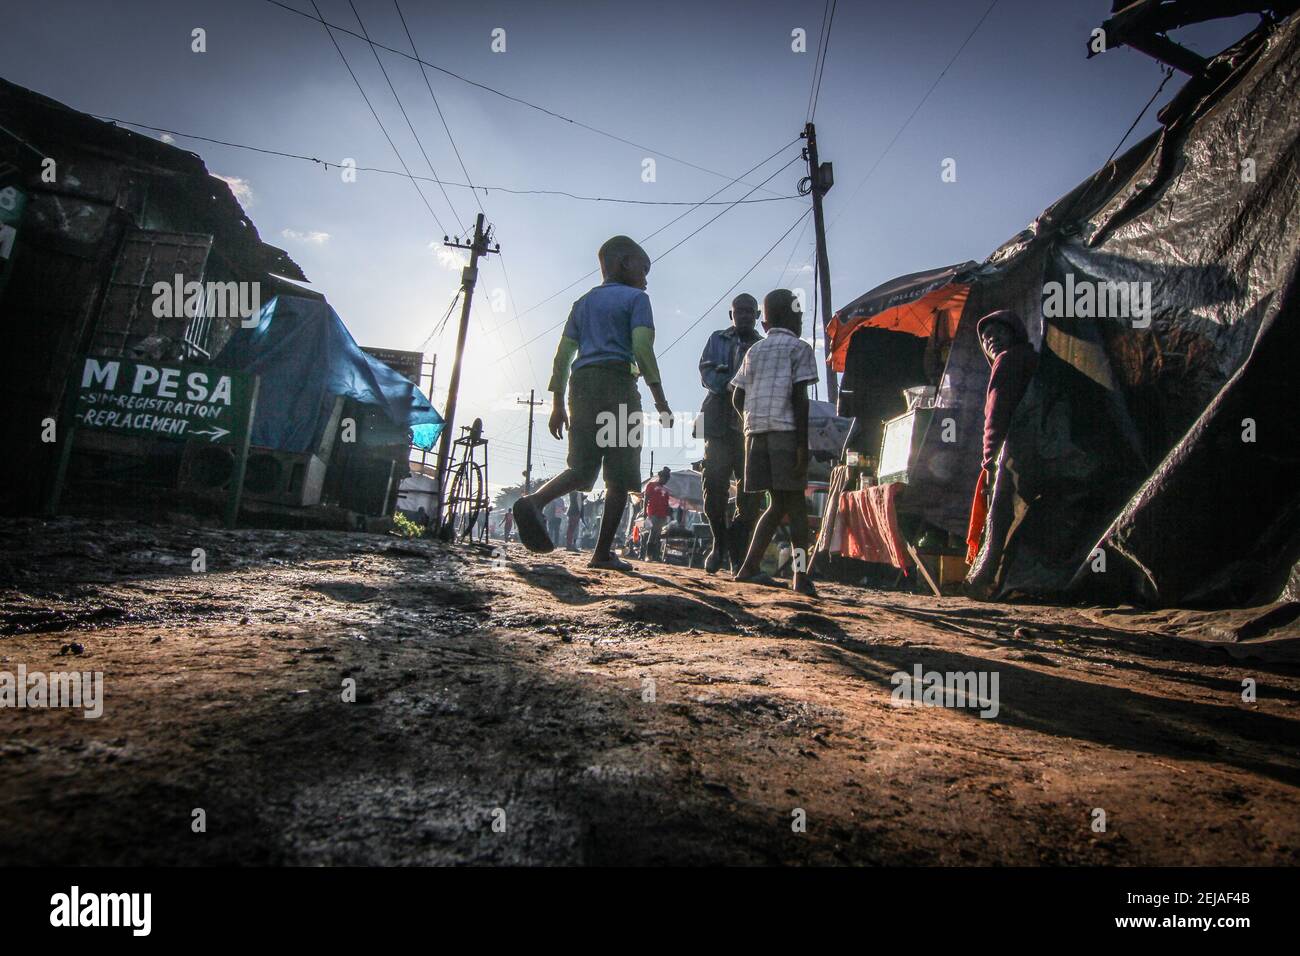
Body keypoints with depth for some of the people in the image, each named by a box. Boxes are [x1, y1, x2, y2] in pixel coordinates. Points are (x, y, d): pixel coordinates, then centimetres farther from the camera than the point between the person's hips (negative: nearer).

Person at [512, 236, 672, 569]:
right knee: (620, 476, 0)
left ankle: (534, 501, -25)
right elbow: (642, 347, -11)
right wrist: (659, 396, -10)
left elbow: (563, 354, 15)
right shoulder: (636, 298, 5)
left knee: (581, 469, 3)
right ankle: (602, 553, -2)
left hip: (581, 383, 6)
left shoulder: (584, 302, 22)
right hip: (617, 382, -5)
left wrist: (557, 404, 15)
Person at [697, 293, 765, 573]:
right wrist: (734, 386, -16)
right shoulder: (718, 340, 17)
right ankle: (719, 543, 11)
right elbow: (707, 374, 2)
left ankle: (737, 551, 2)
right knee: (715, 485, -8)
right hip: (720, 423, -1)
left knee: (752, 490, -7)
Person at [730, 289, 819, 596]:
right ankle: (801, 577, -6)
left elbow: (738, 397, 13)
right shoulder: (799, 348, 3)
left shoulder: (753, 351, 19)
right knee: (795, 504, -2)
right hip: (786, 431, -5)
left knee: (778, 503, 11)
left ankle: (749, 566, 2)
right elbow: (799, 396, -7)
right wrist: (803, 443, -10)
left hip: (755, 432, 5)